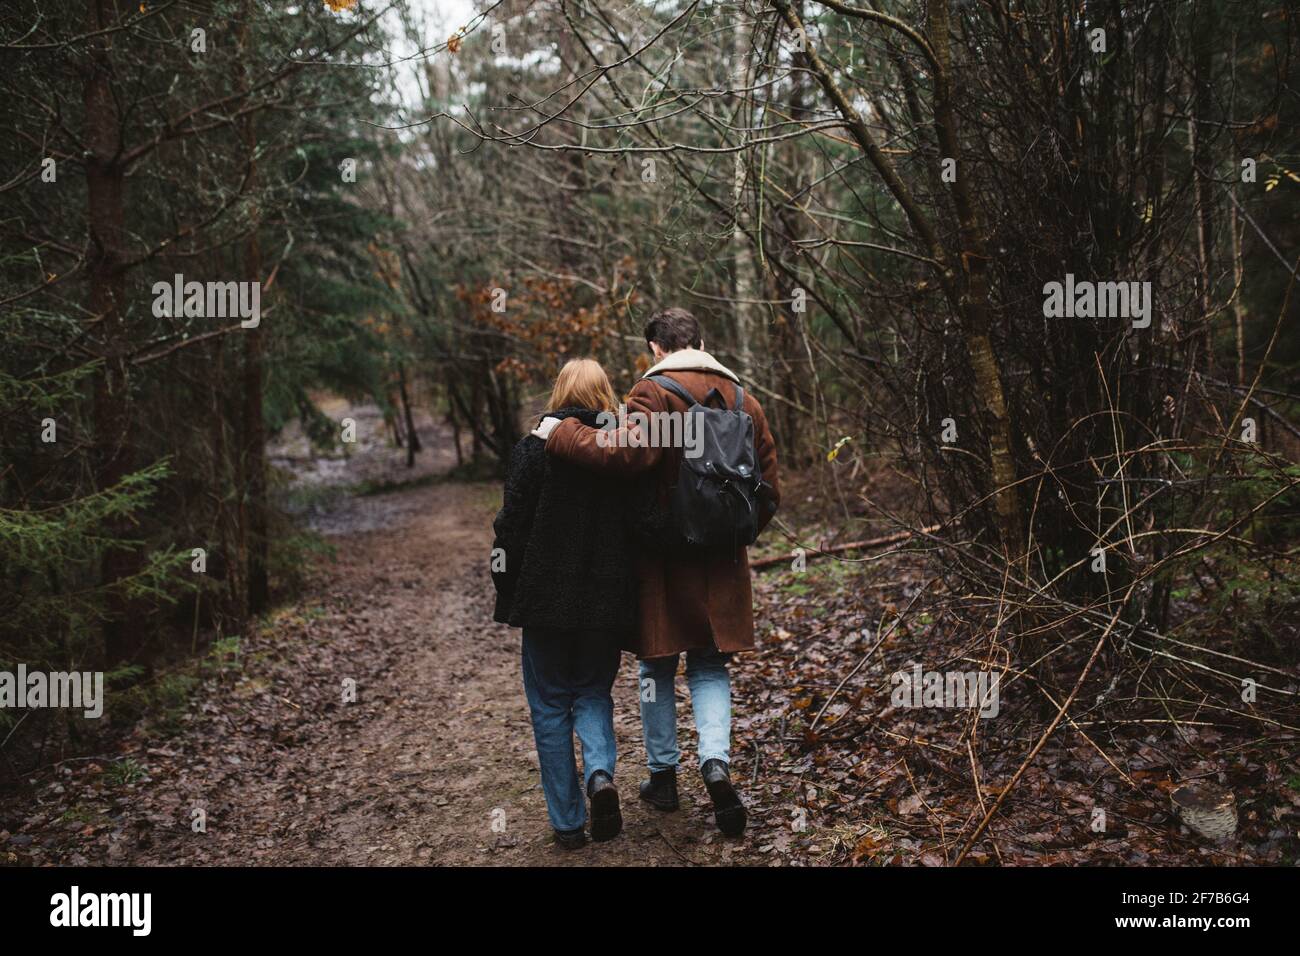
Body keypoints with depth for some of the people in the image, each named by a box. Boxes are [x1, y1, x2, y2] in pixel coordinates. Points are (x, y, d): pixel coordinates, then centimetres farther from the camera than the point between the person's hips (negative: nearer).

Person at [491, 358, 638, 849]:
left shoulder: (534, 449, -7)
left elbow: (511, 528, -7)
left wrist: (506, 596, 5)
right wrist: (634, 599, 12)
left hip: (547, 602, -2)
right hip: (608, 602, 2)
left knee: (550, 706, 10)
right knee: (593, 692, 19)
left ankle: (567, 822, 10)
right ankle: (601, 773, -9)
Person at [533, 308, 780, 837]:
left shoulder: (654, 393, -11)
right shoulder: (744, 401, 8)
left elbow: (629, 453, -29)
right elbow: (768, 489, 9)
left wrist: (560, 433, -18)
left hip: (663, 559, -4)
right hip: (722, 565, 4)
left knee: (657, 667, 13)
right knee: (710, 668, 14)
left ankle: (663, 774, 24)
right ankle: (716, 761, -7)